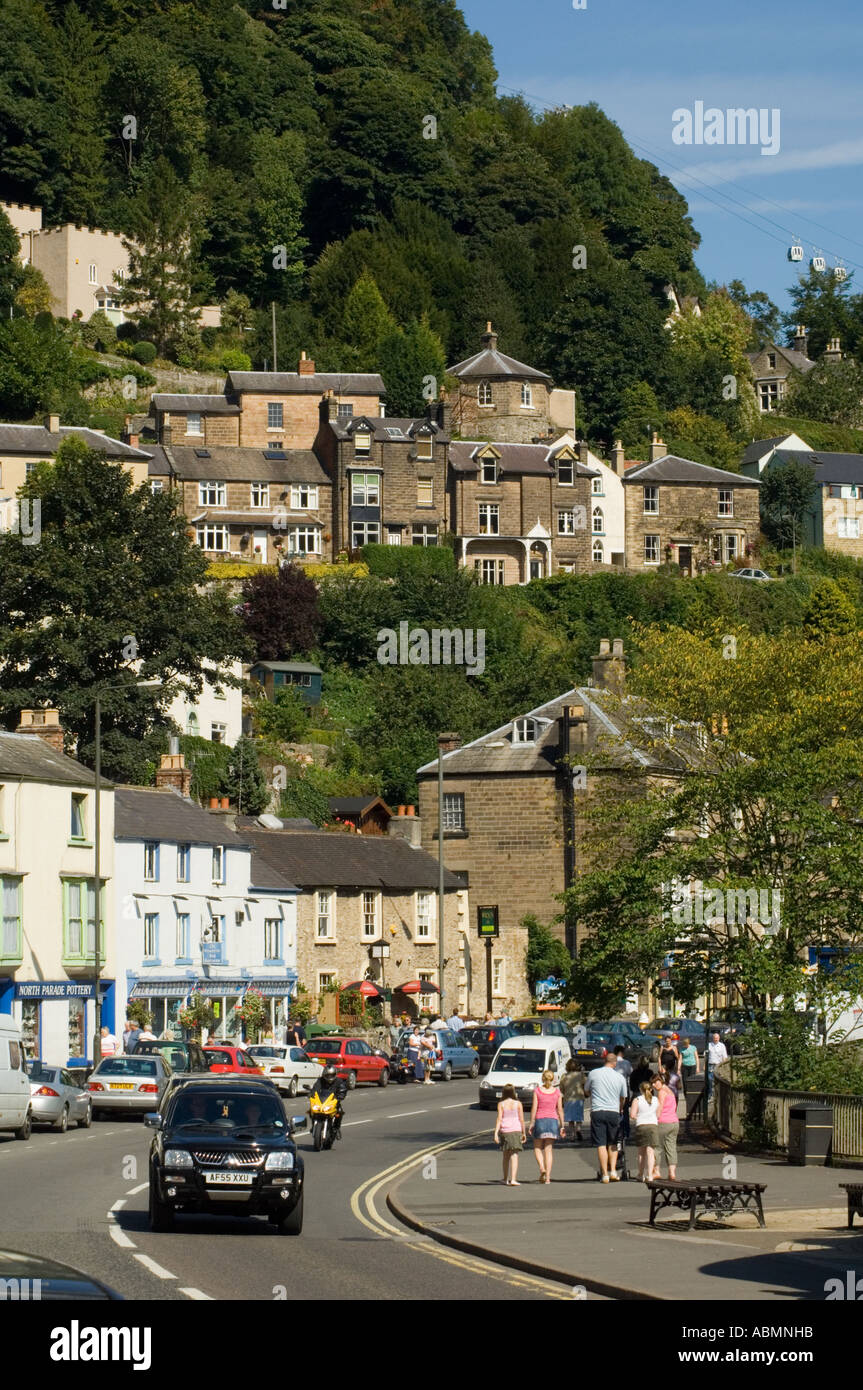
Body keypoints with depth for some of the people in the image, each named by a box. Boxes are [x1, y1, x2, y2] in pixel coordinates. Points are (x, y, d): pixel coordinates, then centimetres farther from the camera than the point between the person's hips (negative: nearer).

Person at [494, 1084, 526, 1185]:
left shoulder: (501, 1104, 0)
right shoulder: (518, 1104, 0)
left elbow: (499, 1119, -8)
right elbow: (522, 1120, 1)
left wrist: (496, 1133, -10)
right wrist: (524, 1133, 9)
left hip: (504, 1131, 2)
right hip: (516, 1130, -2)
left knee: (506, 1156, 17)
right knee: (514, 1156, -6)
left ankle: (506, 1179, 27)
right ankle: (513, 1180, -18)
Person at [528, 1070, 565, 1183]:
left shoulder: (537, 1091, -2)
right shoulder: (557, 1092, 2)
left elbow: (534, 1108, -5)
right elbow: (560, 1110, 1)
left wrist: (531, 1123, 0)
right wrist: (562, 1125, 6)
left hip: (540, 1120, -2)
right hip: (553, 1120, 2)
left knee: (537, 1148, 11)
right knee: (548, 1149, 5)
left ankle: (542, 1167, -15)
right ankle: (548, 1176, -1)